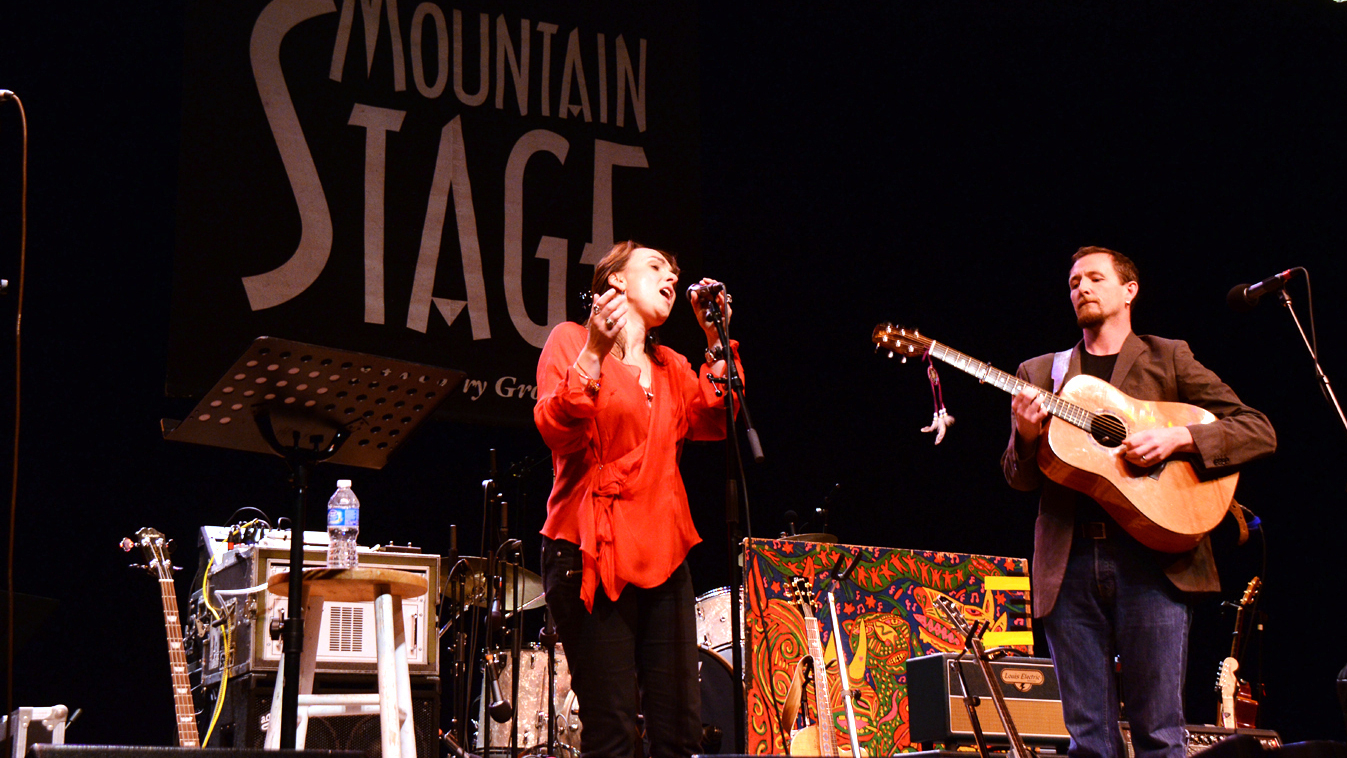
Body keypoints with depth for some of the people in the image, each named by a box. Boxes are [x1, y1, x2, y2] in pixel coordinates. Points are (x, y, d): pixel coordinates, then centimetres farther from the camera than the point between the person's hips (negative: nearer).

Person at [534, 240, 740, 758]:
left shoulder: (672, 367, 22)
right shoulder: (572, 341, 5)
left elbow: (712, 423, 6)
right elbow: (557, 432, -10)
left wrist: (716, 341, 3)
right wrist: (593, 355, -21)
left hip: (663, 557, 6)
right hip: (592, 555, -6)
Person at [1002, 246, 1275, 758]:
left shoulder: (1168, 359, 12)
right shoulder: (1040, 373, 19)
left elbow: (1260, 432, 5)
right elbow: (1020, 479, 15)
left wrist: (1178, 437, -10)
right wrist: (1026, 434, -7)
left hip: (1152, 559, -2)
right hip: (1069, 563, 2)